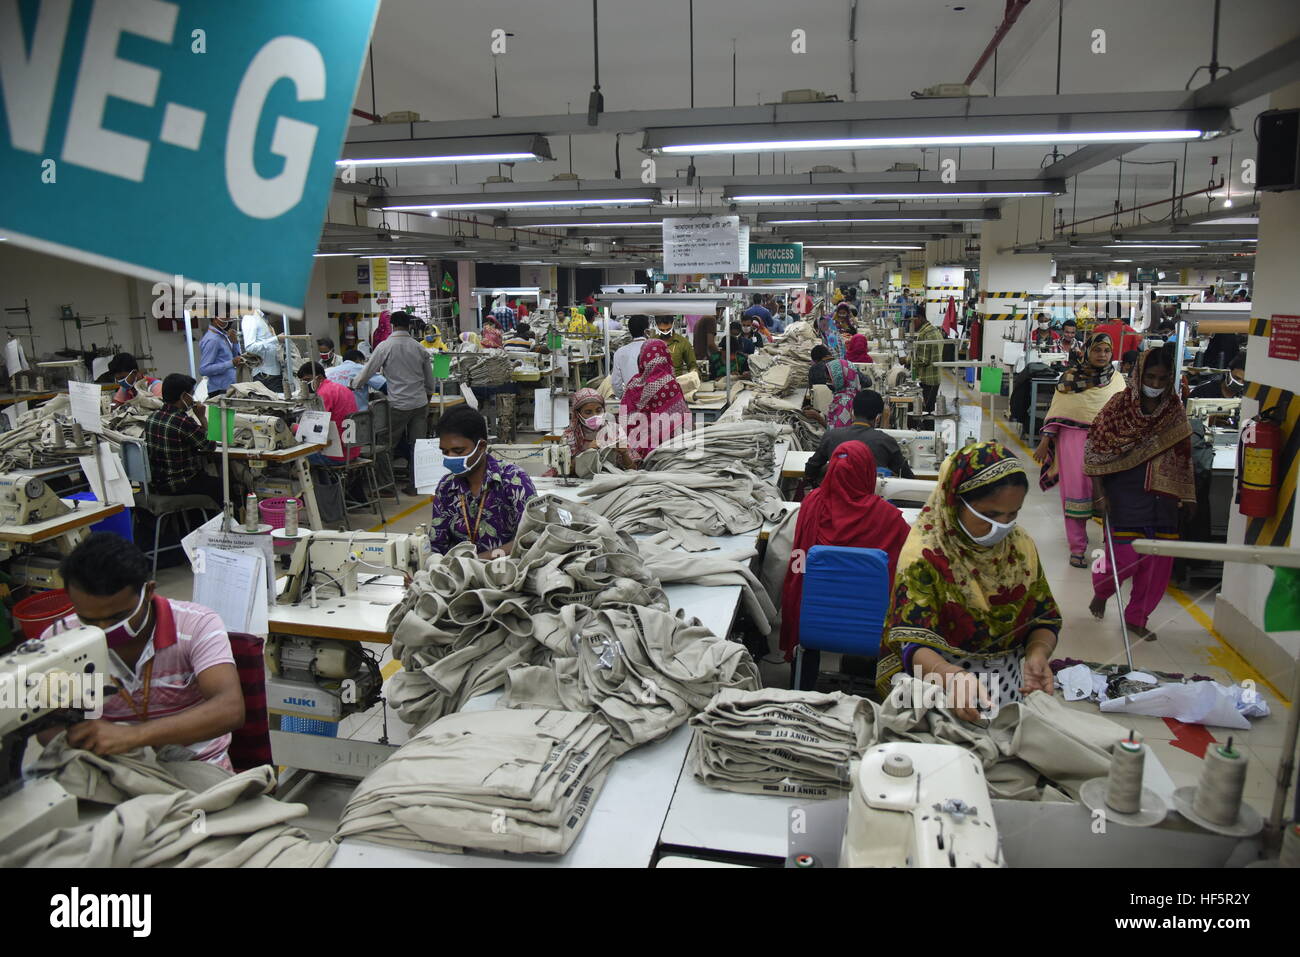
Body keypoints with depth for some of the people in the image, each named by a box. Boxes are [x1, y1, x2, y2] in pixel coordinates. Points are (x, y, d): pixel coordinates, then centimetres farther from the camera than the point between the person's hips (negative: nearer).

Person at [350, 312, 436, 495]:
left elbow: (367, 372, -2)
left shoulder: (385, 346, -7)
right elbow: (430, 380, 12)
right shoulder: (419, 348, 5)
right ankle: (416, 485, 11)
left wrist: (353, 384, 15)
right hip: (420, 403, 4)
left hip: (398, 405, -3)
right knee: (418, 446, 8)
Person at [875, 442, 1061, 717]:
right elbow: (914, 643, -20)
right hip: (937, 677, -5)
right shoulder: (923, 554, -13)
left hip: (1009, 679, 5)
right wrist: (952, 676, -41)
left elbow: (1045, 620, 10)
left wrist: (1037, 654, -13)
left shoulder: (1021, 545, 5)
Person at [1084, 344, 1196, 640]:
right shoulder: (1120, 405, -9)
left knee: (1159, 560, 5)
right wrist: (1098, 493, -12)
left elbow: (1182, 454, 11)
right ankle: (1101, 589, 26)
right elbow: (1096, 449, -9)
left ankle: (1137, 617, 22)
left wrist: (1187, 494, 11)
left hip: (1161, 495, 4)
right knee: (1126, 557, -7)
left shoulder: (1175, 409, 3)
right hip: (1125, 492, -4)